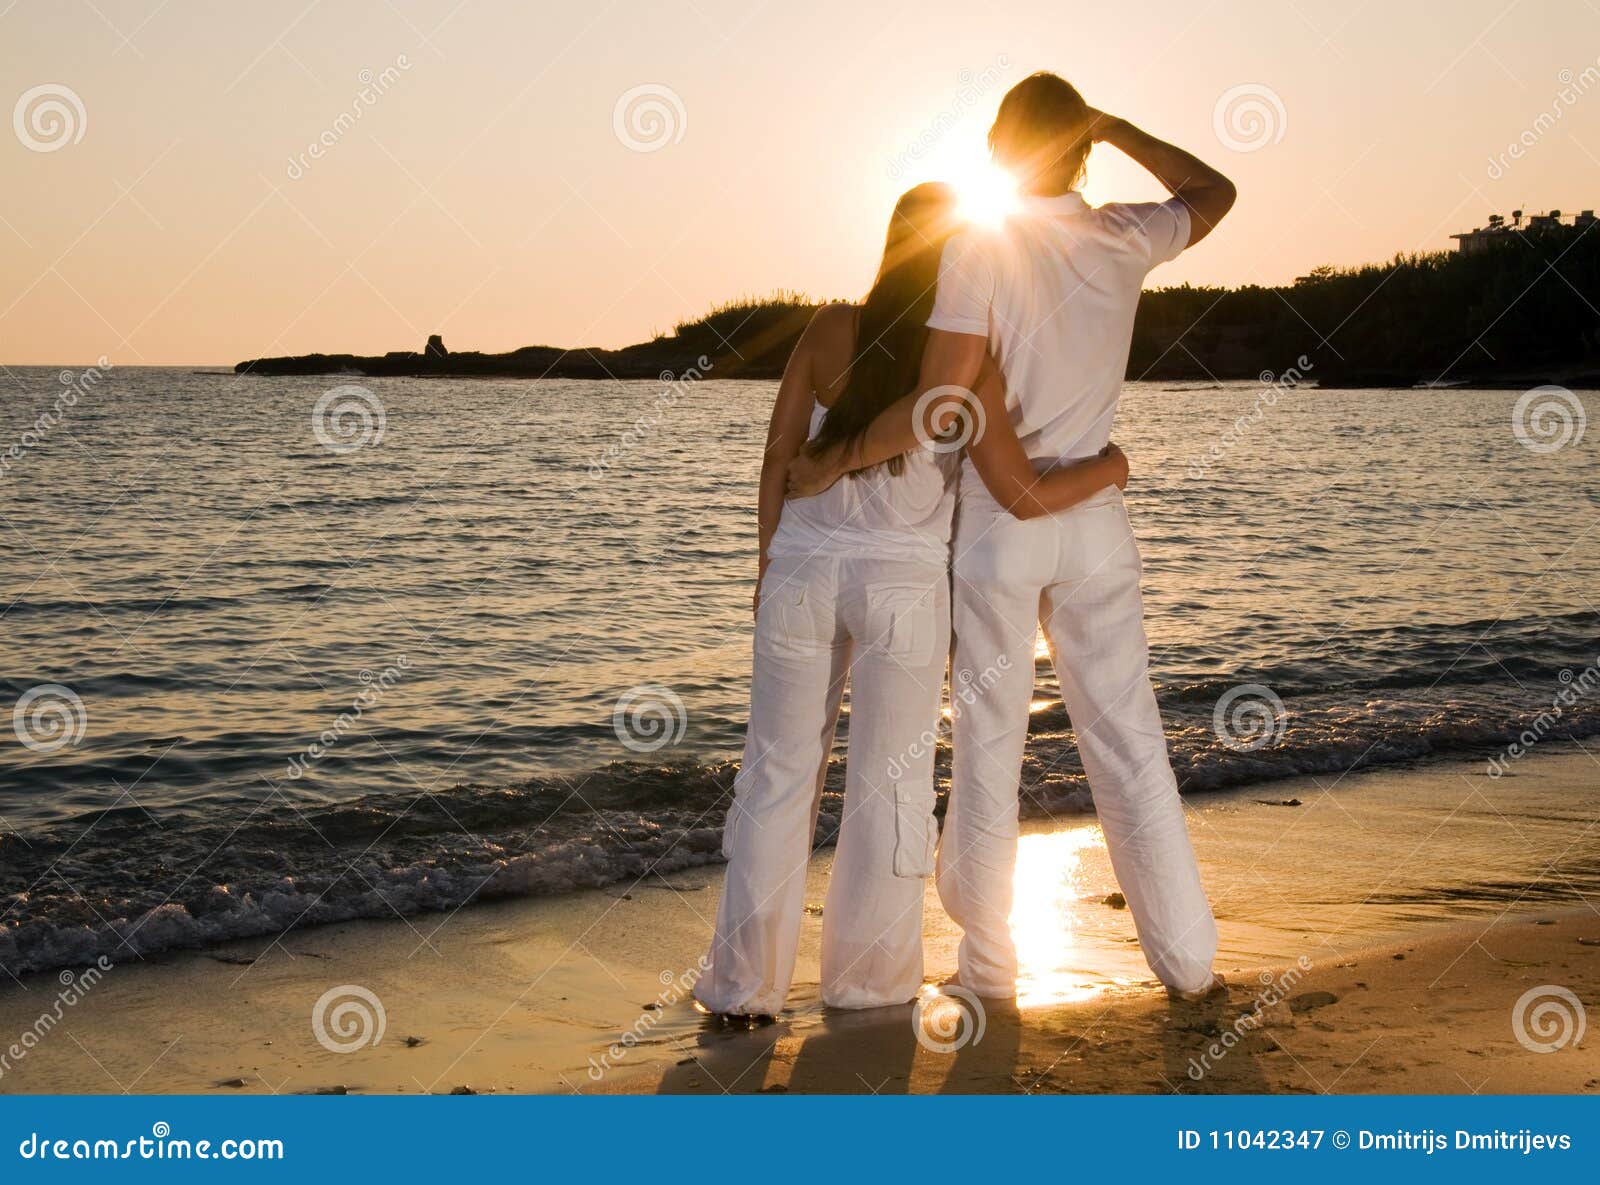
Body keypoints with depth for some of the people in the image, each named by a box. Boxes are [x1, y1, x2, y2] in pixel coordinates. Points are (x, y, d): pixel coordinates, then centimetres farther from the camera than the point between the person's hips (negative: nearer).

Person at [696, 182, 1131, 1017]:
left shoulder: (831, 330, -3)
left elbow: (778, 453, 1)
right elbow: (1024, 495, -13)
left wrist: (770, 562, 13)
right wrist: (1105, 469, 6)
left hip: (803, 572, 2)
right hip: (903, 583, -2)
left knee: (777, 773, 10)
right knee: (889, 781, 11)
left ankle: (745, 979, 13)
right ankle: (866, 976, 21)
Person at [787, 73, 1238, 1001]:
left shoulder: (979, 249, -14)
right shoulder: (1125, 241, -1)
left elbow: (942, 405, -21)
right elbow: (1215, 193, 21)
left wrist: (836, 463, -9)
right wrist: (1114, 127, 17)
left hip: (997, 519, -3)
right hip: (1094, 519, 3)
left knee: (989, 742, 6)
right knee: (1128, 737, 8)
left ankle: (990, 958, 15)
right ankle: (1188, 957, 11)